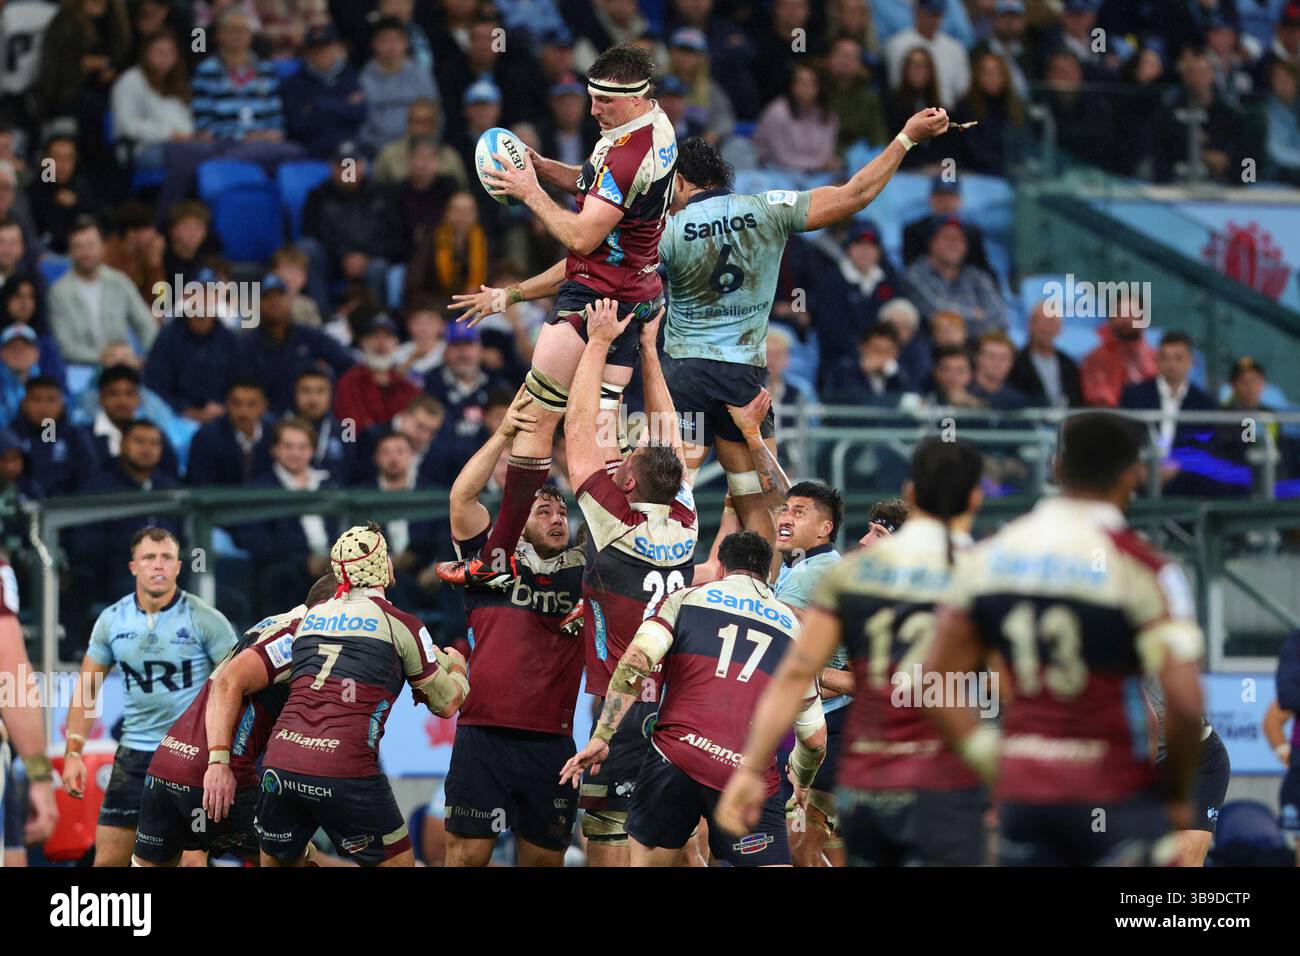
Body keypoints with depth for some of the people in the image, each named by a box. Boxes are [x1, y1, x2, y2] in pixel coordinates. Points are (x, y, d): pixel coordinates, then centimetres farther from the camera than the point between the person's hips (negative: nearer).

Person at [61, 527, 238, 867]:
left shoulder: (205, 620, -9)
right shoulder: (112, 620, 2)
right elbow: (87, 686, 11)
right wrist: (73, 752, 3)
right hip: (135, 751, 4)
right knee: (108, 859, 2)